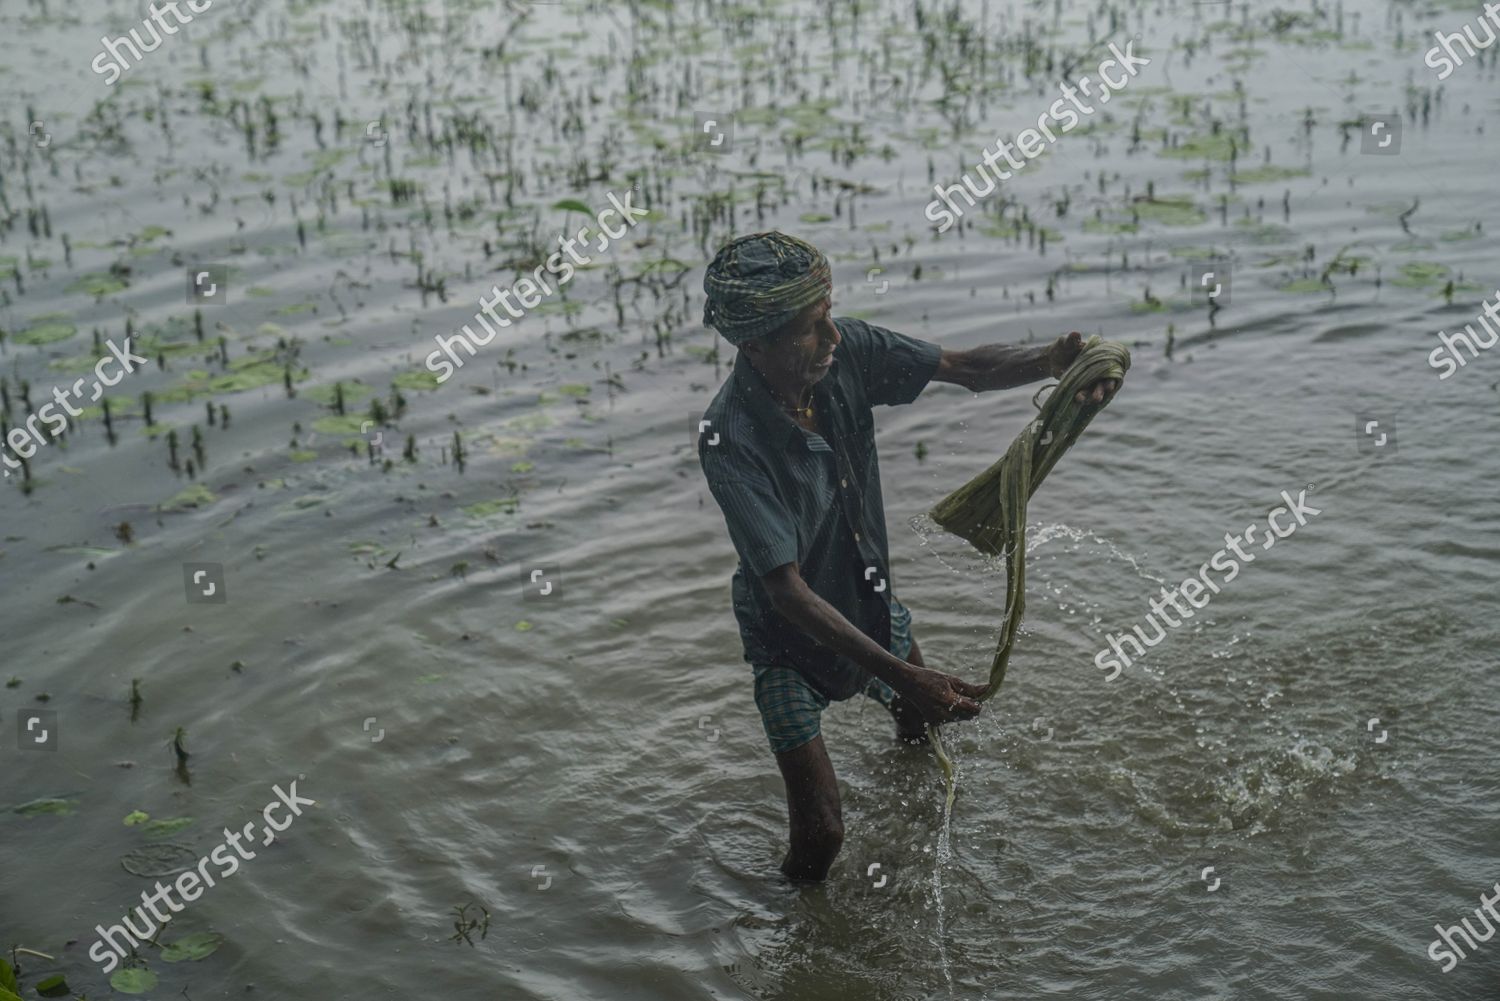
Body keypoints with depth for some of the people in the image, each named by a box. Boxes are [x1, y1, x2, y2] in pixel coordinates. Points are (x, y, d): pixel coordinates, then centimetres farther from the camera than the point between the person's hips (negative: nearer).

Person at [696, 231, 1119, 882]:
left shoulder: (845, 353, -21)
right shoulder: (730, 442, -37)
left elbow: (964, 369, -11)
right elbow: (788, 591, -37)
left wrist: (1050, 362, -33)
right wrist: (900, 676, -43)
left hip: (871, 602, 6)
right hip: (793, 636, -6)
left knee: (928, 719, 31)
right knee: (819, 837, -5)